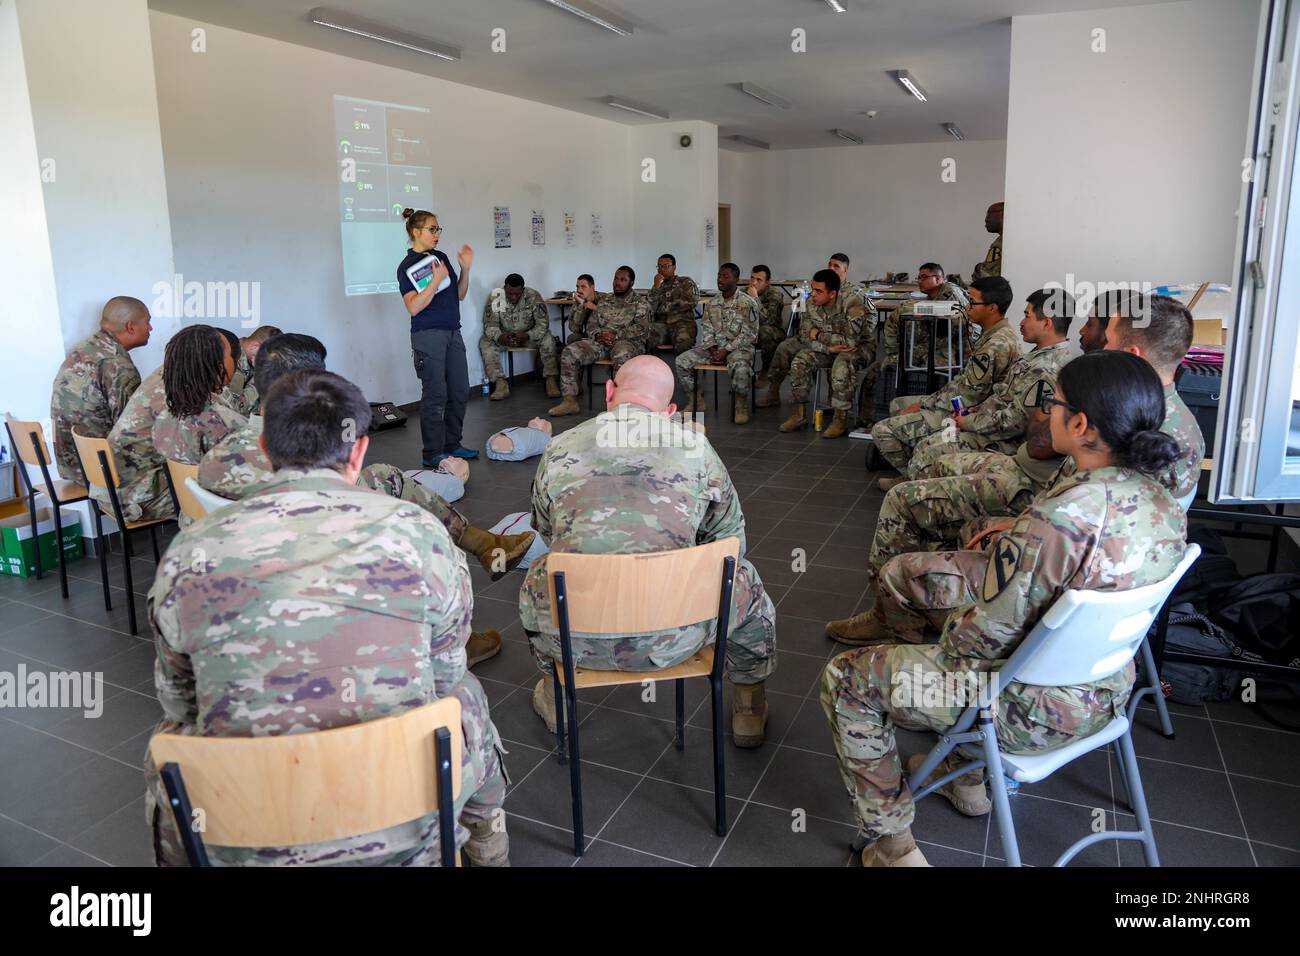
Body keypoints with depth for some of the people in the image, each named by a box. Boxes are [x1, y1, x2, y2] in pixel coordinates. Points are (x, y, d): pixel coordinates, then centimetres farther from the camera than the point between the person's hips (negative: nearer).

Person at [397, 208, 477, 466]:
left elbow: (459, 294, 15)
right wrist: (436, 279, -22)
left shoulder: (441, 257, 12)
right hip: (429, 336, -7)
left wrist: (465, 269, 1)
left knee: (460, 392, 10)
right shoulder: (408, 266, -9)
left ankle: (452, 445, 23)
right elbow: (414, 307, -18)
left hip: (452, 333, 8)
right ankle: (432, 455, 6)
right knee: (435, 396, -4)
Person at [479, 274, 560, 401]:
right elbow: (490, 325, -17)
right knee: (485, 342, -26)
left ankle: (551, 380, -25)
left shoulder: (534, 297, -21)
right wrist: (499, 337, -40)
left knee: (548, 339, -30)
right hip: (504, 337, 1)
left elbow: (543, 324, -21)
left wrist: (527, 336, -40)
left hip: (528, 336, -1)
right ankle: (501, 384, -29)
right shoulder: (495, 297, -19)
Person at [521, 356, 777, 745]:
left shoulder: (560, 447, 7)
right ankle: (750, 708, 42)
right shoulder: (695, 446, 4)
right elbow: (729, 537, 13)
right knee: (745, 580, 27)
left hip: (573, 638, 2)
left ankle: (555, 700, 50)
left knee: (536, 576, 35)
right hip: (669, 640, -1)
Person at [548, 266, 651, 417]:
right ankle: (570, 401, -18)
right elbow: (591, 324, 16)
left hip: (627, 341, -4)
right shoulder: (603, 300, 21)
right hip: (601, 341, 5)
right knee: (570, 352, -19)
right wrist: (598, 335, -8)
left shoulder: (640, 302, 6)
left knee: (622, 355, -42)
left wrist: (616, 335, -19)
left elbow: (642, 328, -7)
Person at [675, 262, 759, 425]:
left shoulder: (747, 303, -6)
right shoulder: (712, 303, 11)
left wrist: (726, 350, -18)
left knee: (740, 366, -40)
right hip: (714, 346, 5)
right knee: (682, 360, -13)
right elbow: (707, 329, 9)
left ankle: (740, 405, -16)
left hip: (738, 346, -5)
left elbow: (749, 334, -11)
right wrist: (713, 350, -9)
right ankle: (695, 401, 2)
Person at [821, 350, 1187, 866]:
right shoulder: (1164, 504, -7)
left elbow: (988, 633, -25)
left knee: (846, 678, 3)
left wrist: (944, 643, -5)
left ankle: (892, 846, 17)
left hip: (1042, 708, -8)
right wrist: (1019, 537, 7)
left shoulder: (1061, 518, -33)